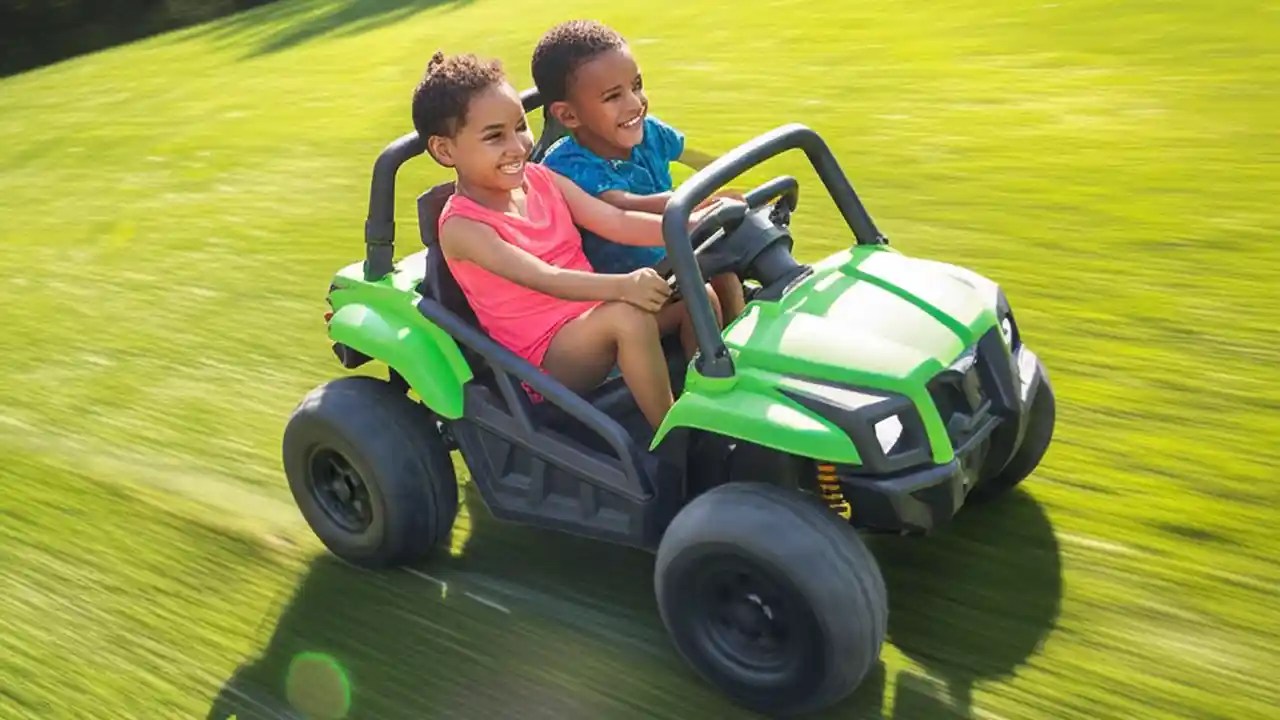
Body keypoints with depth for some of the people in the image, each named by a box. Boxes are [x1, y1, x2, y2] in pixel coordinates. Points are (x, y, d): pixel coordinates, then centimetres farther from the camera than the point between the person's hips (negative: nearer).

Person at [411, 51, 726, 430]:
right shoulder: (462, 226, -15)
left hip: (594, 314, 7)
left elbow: (618, 223, -3)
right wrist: (621, 285, -44)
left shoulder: (542, 179, 5)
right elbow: (543, 278, -29)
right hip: (545, 360, -7)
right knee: (628, 315, -33)